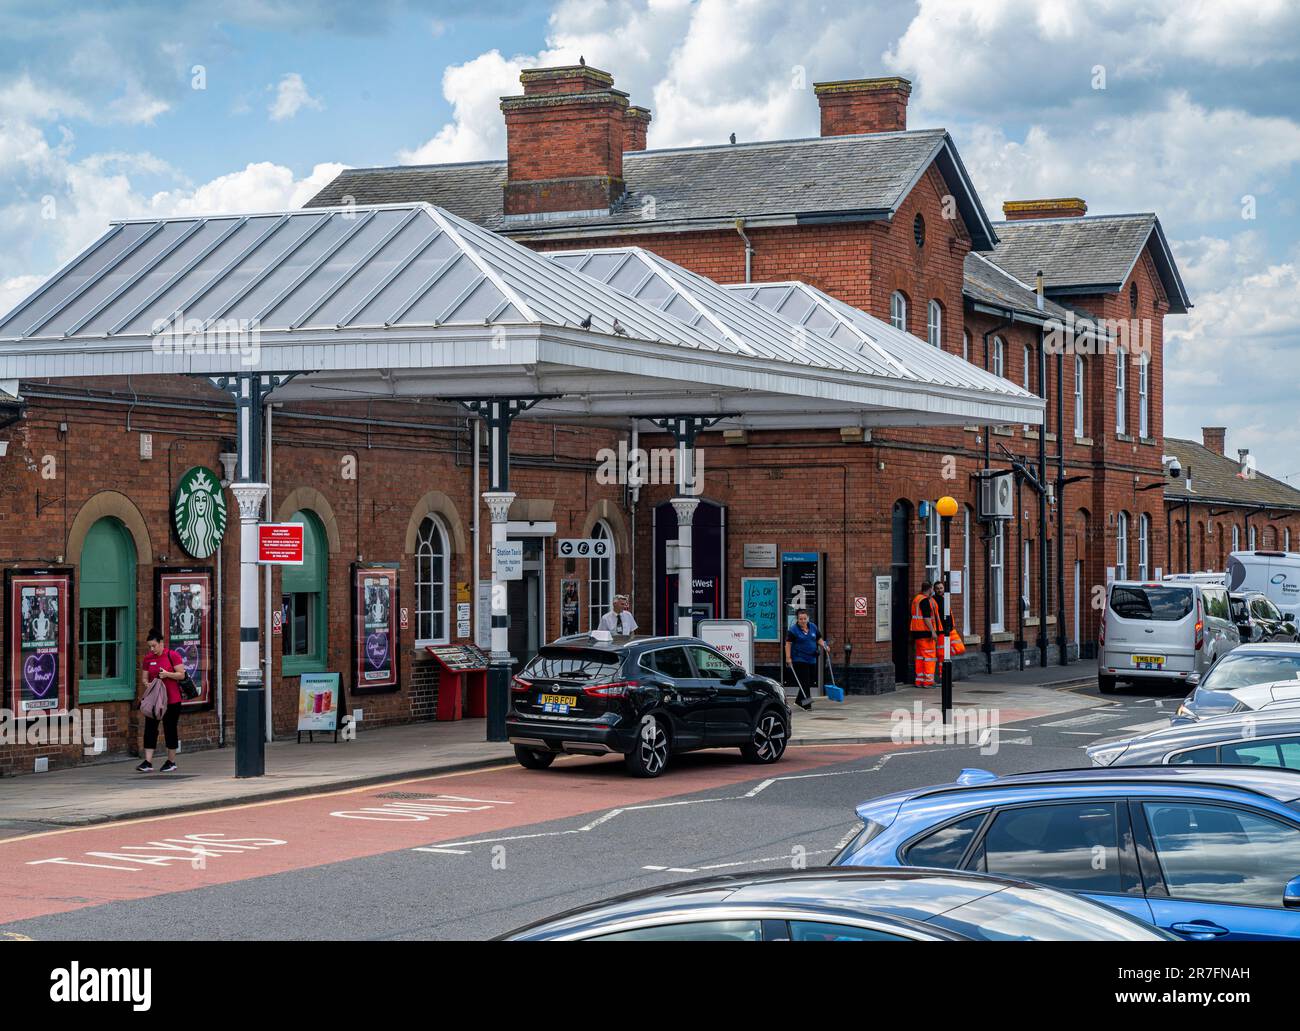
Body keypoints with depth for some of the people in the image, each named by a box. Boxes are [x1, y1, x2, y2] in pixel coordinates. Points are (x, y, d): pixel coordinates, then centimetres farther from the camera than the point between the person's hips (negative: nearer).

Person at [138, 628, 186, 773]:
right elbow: (145, 677, 11)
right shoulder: (148, 658, 7)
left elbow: (181, 675, -7)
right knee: (150, 728, -4)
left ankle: (171, 762, 14)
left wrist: (167, 674, -21)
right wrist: (147, 684, -11)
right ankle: (148, 762, -6)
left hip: (172, 700, -4)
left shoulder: (172, 655, -6)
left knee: (170, 729, 4)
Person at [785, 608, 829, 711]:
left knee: (810, 682, 11)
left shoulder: (813, 627, 8)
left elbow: (819, 639, 16)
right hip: (799, 660, -6)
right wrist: (788, 657, -17)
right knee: (805, 682, -10)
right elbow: (788, 644, -9)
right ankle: (807, 704, -5)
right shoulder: (793, 629, -8)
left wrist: (824, 646, -3)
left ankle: (799, 701, 25)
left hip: (811, 659, 6)